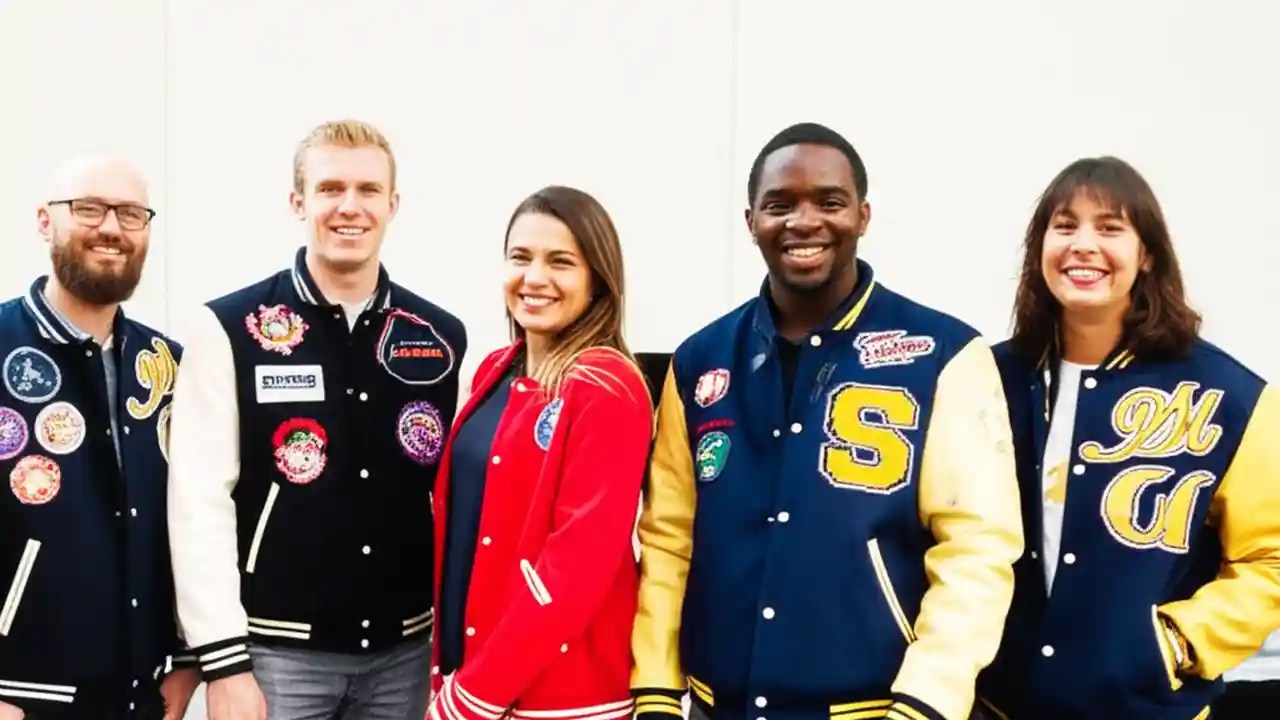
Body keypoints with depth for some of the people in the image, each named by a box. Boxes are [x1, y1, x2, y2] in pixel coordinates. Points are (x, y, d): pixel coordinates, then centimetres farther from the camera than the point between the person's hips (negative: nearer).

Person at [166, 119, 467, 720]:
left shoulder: (442, 336, 4)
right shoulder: (231, 329, -6)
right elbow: (199, 501, -9)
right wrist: (224, 661, -13)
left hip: (406, 648, 3)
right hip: (278, 647, -3)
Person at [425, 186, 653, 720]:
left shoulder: (607, 389, -14)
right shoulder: (495, 373, 8)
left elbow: (577, 564, -20)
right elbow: (460, 518, 11)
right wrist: (448, 674, 5)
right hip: (464, 671, 7)